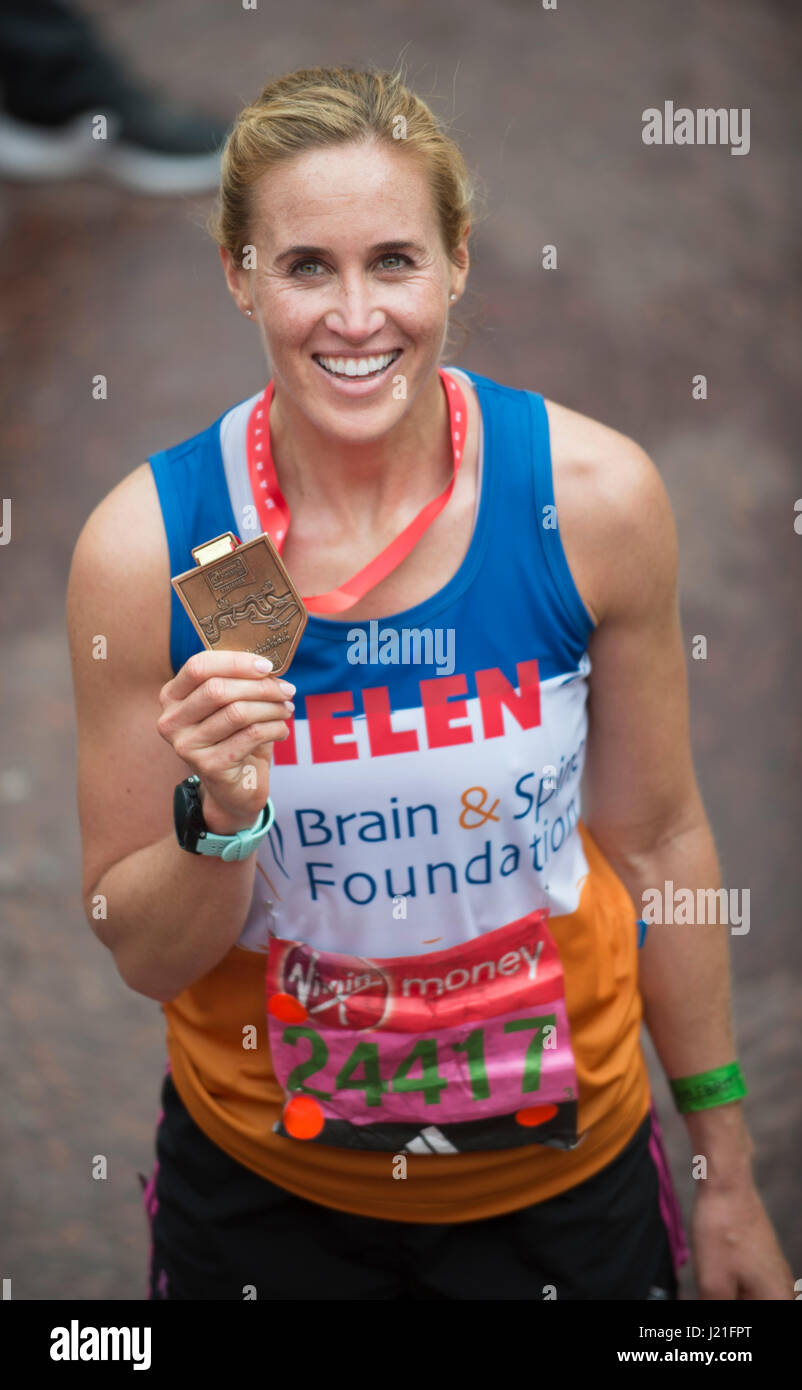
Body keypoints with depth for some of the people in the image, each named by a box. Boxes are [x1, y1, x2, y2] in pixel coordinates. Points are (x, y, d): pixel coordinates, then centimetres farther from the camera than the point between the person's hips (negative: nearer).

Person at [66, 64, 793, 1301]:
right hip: (263, 1190, 0)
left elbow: (658, 840, -3)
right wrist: (221, 821, -30)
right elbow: (144, 955, -9)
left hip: (567, 1165, 1)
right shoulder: (145, 540, -17)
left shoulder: (595, 494, -15)